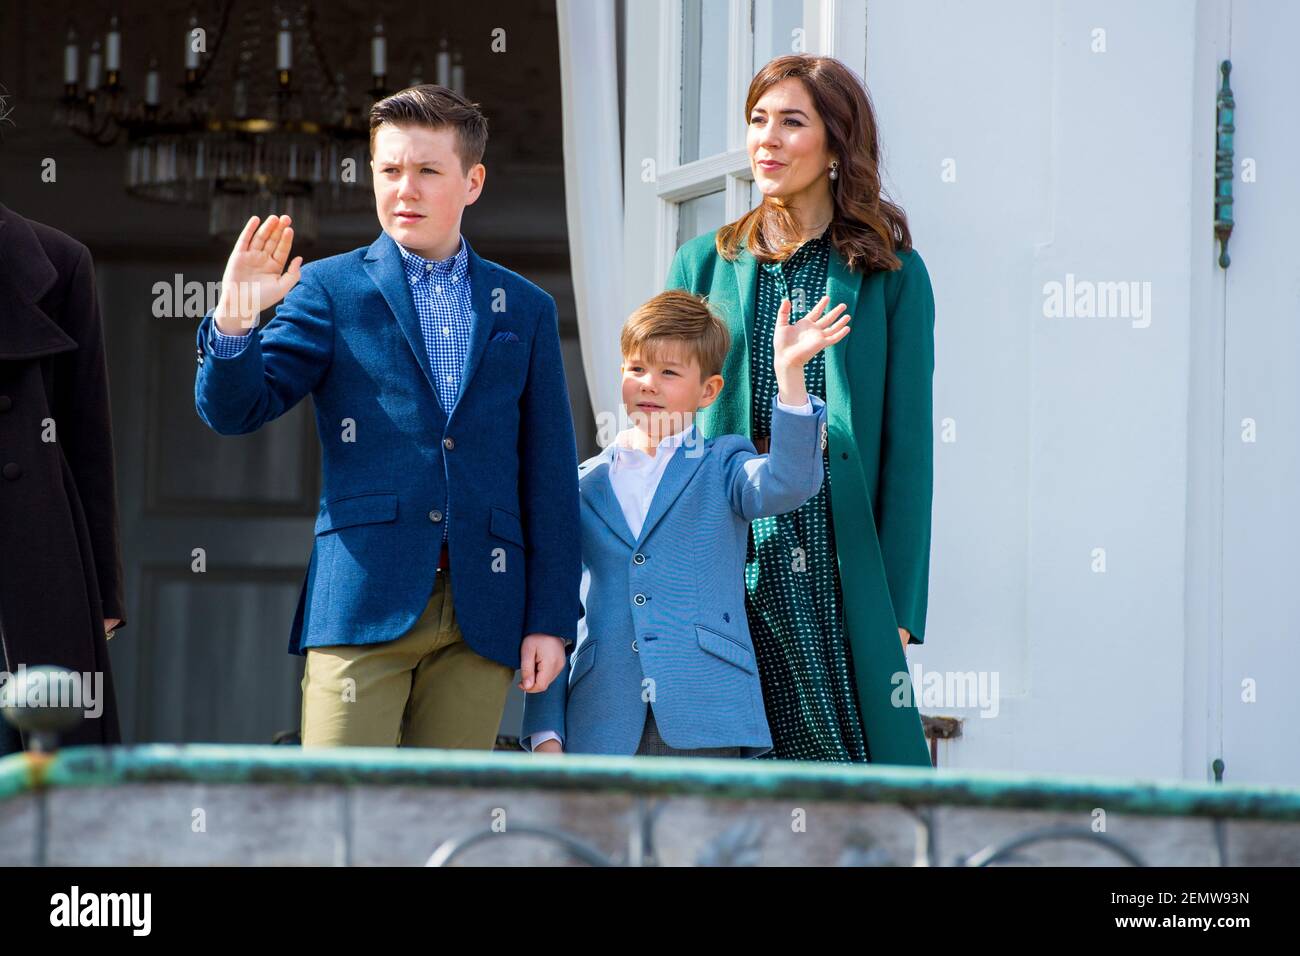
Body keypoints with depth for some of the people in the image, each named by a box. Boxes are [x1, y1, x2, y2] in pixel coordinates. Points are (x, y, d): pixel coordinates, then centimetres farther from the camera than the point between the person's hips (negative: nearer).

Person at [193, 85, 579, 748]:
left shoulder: (524, 308, 15)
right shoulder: (331, 290, 8)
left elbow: (550, 474, 13)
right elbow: (233, 410, 1)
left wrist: (552, 617, 6)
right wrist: (234, 318, -18)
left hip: (483, 615, 2)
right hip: (363, 601, -2)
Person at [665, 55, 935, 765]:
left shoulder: (890, 275, 6)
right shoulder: (704, 265, 13)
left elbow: (907, 447, 3)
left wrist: (900, 608, -4)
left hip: (842, 564, -2)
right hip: (731, 565, 2)